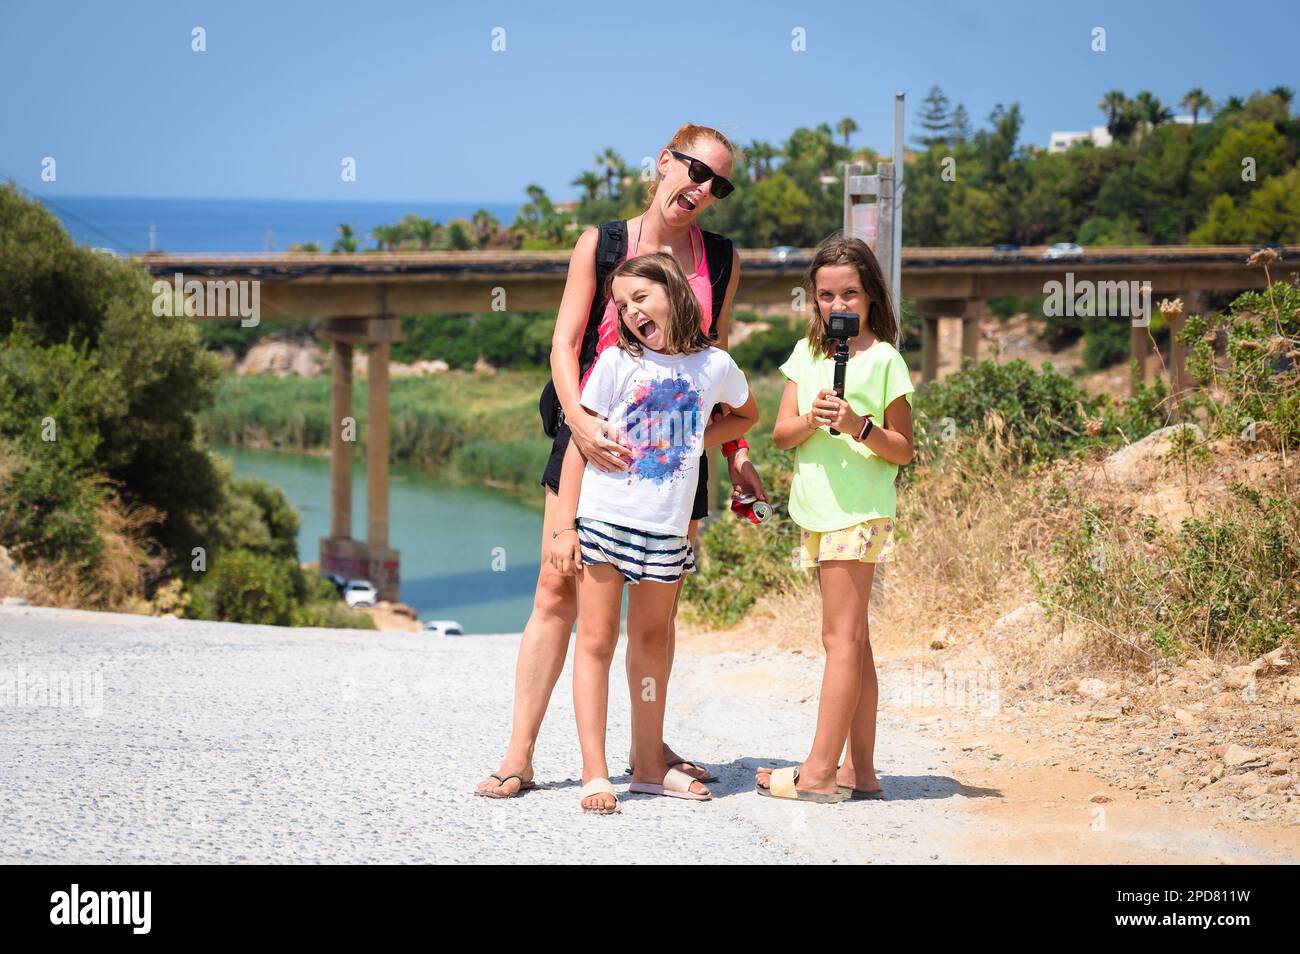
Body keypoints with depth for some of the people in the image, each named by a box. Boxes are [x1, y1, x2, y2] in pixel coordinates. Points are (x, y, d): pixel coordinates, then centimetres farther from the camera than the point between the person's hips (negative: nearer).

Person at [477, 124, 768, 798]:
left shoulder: (721, 260, 8)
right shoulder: (601, 245, 0)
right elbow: (564, 346, -4)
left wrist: (736, 452, 10)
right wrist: (578, 420, -21)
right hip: (594, 434, -2)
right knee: (558, 590, -5)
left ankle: (650, 747, 23)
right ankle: (519, 755, -2)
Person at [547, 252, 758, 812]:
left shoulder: (714, 366, 3)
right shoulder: (617, 362, -4)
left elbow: (746, 415, 25)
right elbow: (578, 445, -3)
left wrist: (699, 441, 7)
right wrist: (564, 528, -8)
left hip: (667, 529, 3)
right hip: (603, 518, -3)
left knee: (650, 641, 13)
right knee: (596, 641, -3)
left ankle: (648, 764, 22)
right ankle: (594, 774, -2)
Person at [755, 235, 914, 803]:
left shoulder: (884, 359, -5)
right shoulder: (806, 354, 12)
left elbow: (904, 450, -5)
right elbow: (781, 434, 6)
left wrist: (860, 426, -20)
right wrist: (812, 419, -13)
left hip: (859, 512, -7)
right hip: (816, 510, 7)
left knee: (842, 638, -7)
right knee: (852, 639, 10)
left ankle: (821, 771, -8)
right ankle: (859, 771, 13)